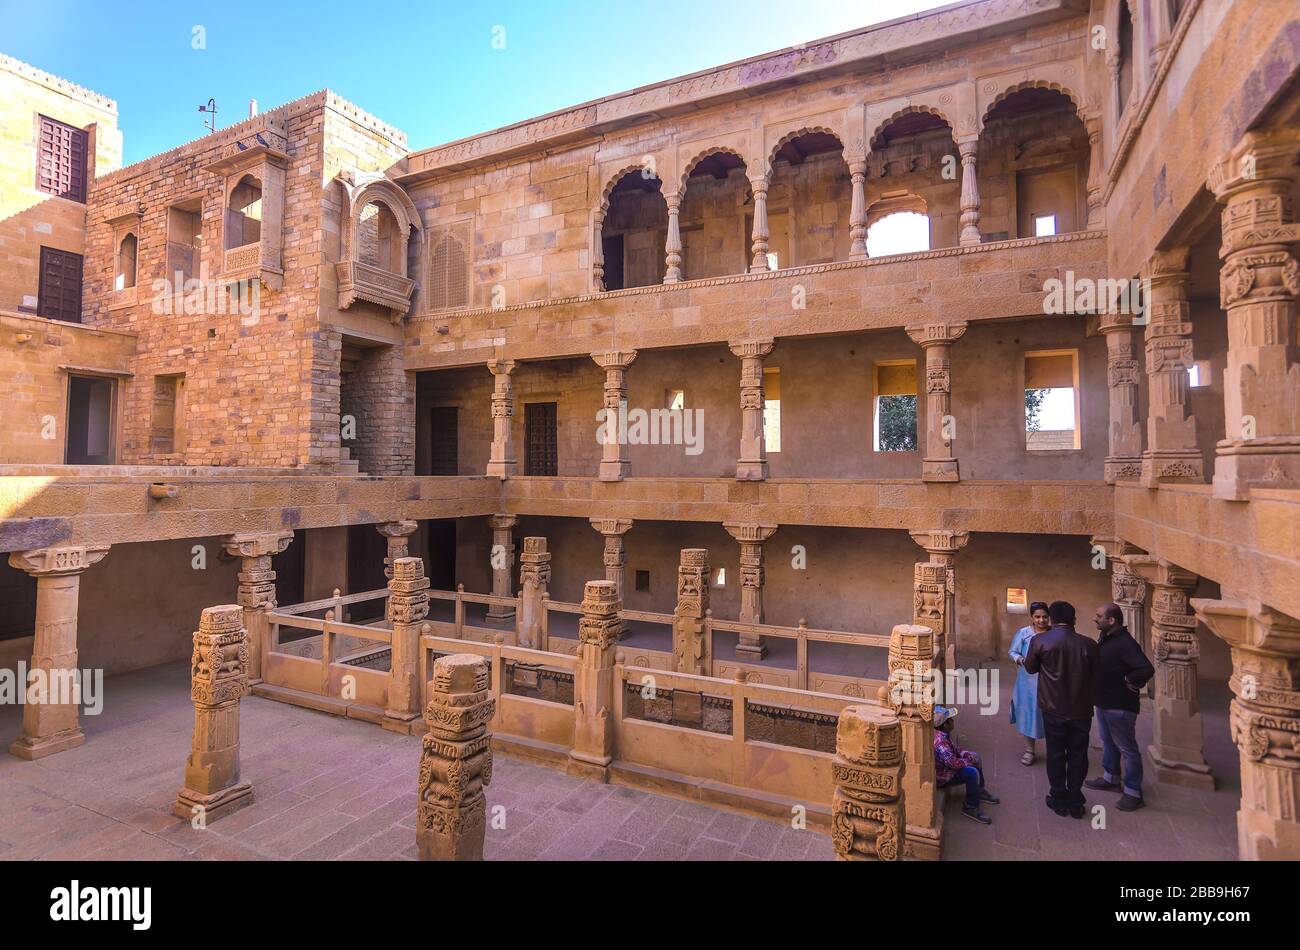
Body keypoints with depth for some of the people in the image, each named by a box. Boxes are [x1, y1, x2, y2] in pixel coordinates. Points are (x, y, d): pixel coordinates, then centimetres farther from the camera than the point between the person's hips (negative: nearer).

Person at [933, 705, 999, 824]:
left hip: (947, 766, 11)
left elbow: (954, 750, 12)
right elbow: (953, 763, -33)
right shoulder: (939, 741, -35)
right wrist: (969, 761, -16)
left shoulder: (944, 734, -2)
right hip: (941, 777, -10)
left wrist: (967, 754, -5)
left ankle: (979, 791, 29)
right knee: (972, 772, -26)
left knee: (975, 756, 15)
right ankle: (970, 808, -9)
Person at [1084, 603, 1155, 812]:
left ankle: (1133, 793, 14)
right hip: (1103, 702, 10)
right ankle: (1111, 779, 39)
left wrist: (1130, 682, -19)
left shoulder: (1125, 643, -24)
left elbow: (1147, 669, -34)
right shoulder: (1105, 638, 5)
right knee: (1108, 742, 23)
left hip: (1120, 706, -10)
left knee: (1127, 749, 3)